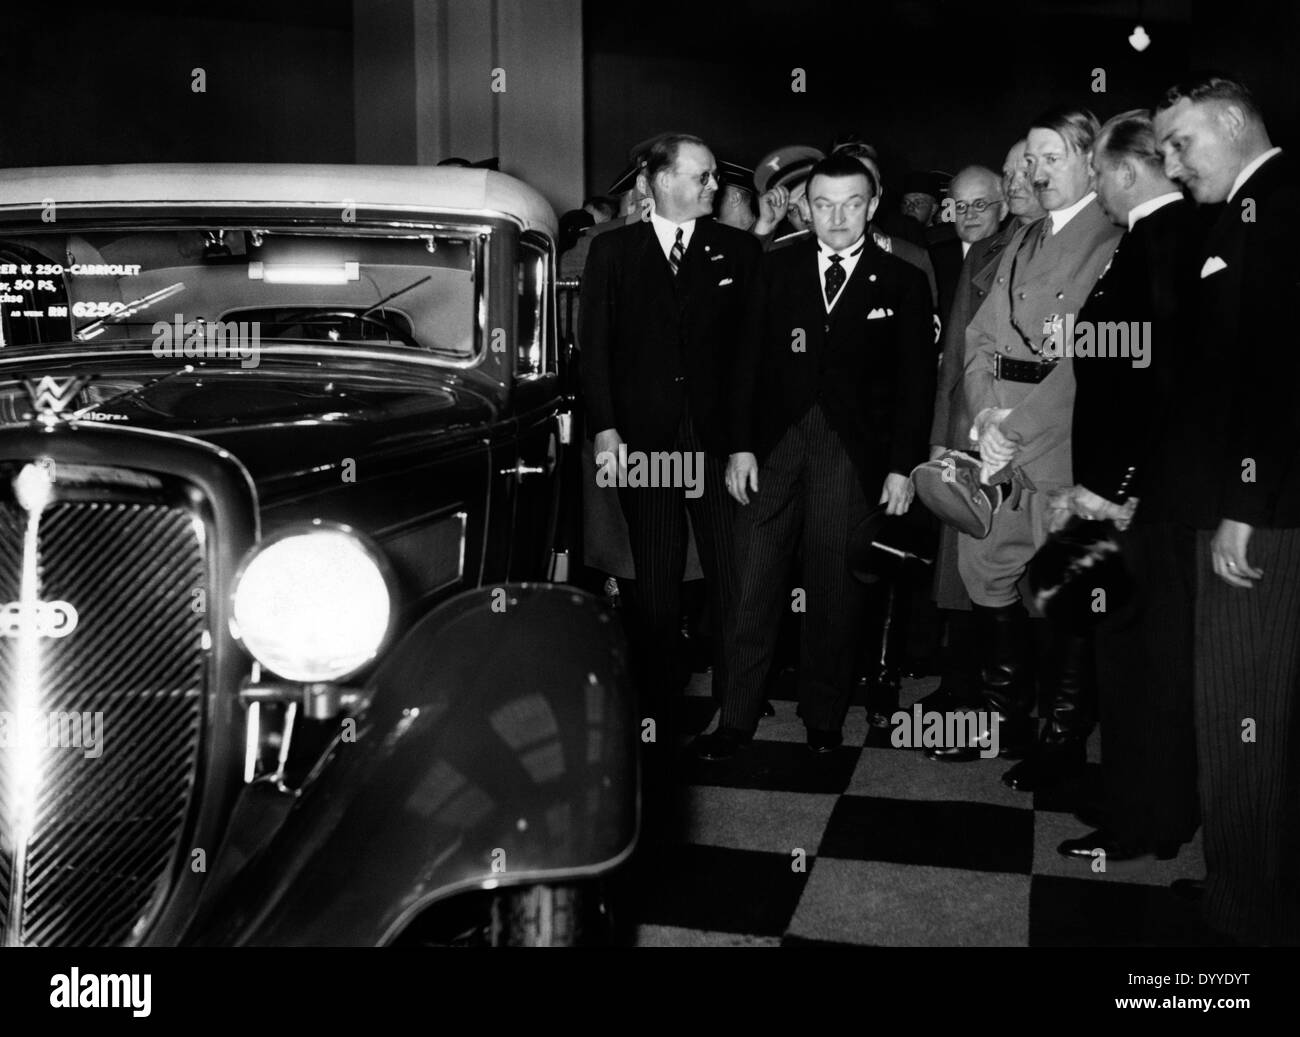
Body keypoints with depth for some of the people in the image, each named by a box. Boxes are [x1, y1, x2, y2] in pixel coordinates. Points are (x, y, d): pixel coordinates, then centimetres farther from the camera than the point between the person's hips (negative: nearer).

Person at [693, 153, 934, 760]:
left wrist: (902, 466, -3)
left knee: (834, 592, 6)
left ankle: (823, 720, 20)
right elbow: (749, 359, 6)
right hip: (774, 443, 1)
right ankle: (737, 719, 10)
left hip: (851, 453, -1)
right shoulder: (777, 267, 8)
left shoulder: (901, 284, 4)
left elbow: (914, 382, 3)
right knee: (754, 587, 1)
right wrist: (741, 444, -2)